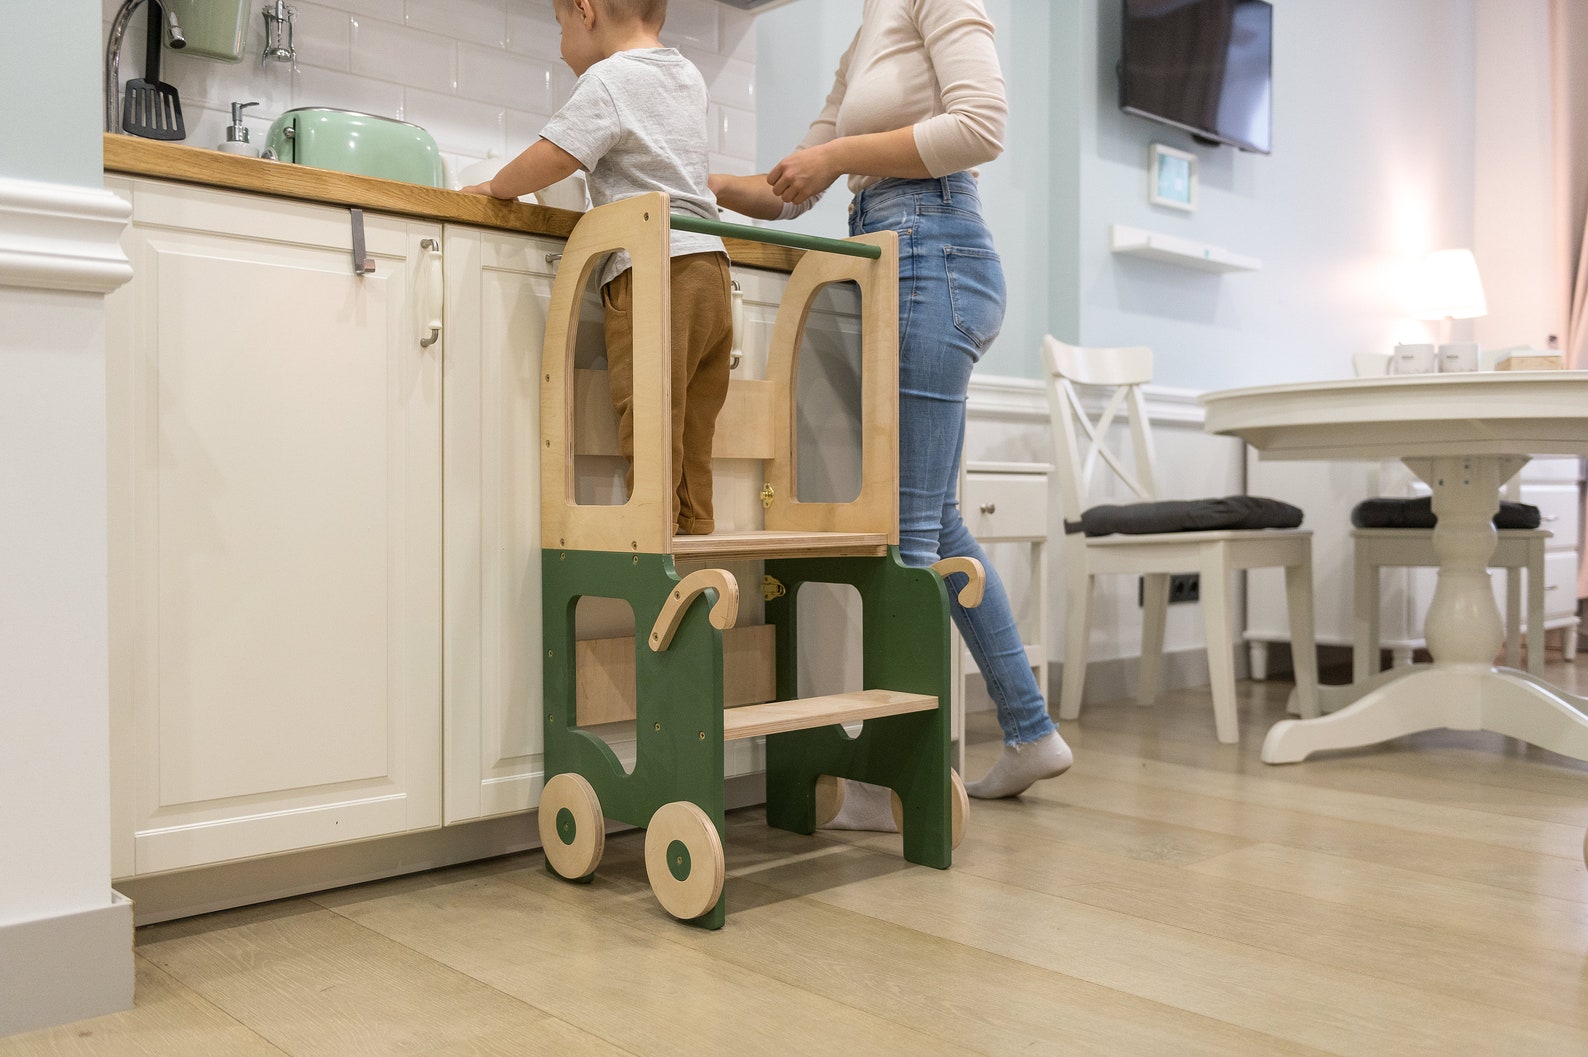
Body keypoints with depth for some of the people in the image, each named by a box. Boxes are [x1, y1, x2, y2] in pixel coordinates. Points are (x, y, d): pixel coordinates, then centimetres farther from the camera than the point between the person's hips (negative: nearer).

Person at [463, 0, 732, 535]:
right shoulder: (689, 76, 20)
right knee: (692, 450, 8)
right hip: (710, 270, 8)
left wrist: (493, 186, 6)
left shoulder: (606, 80, -5)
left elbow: (546, 162, -11)